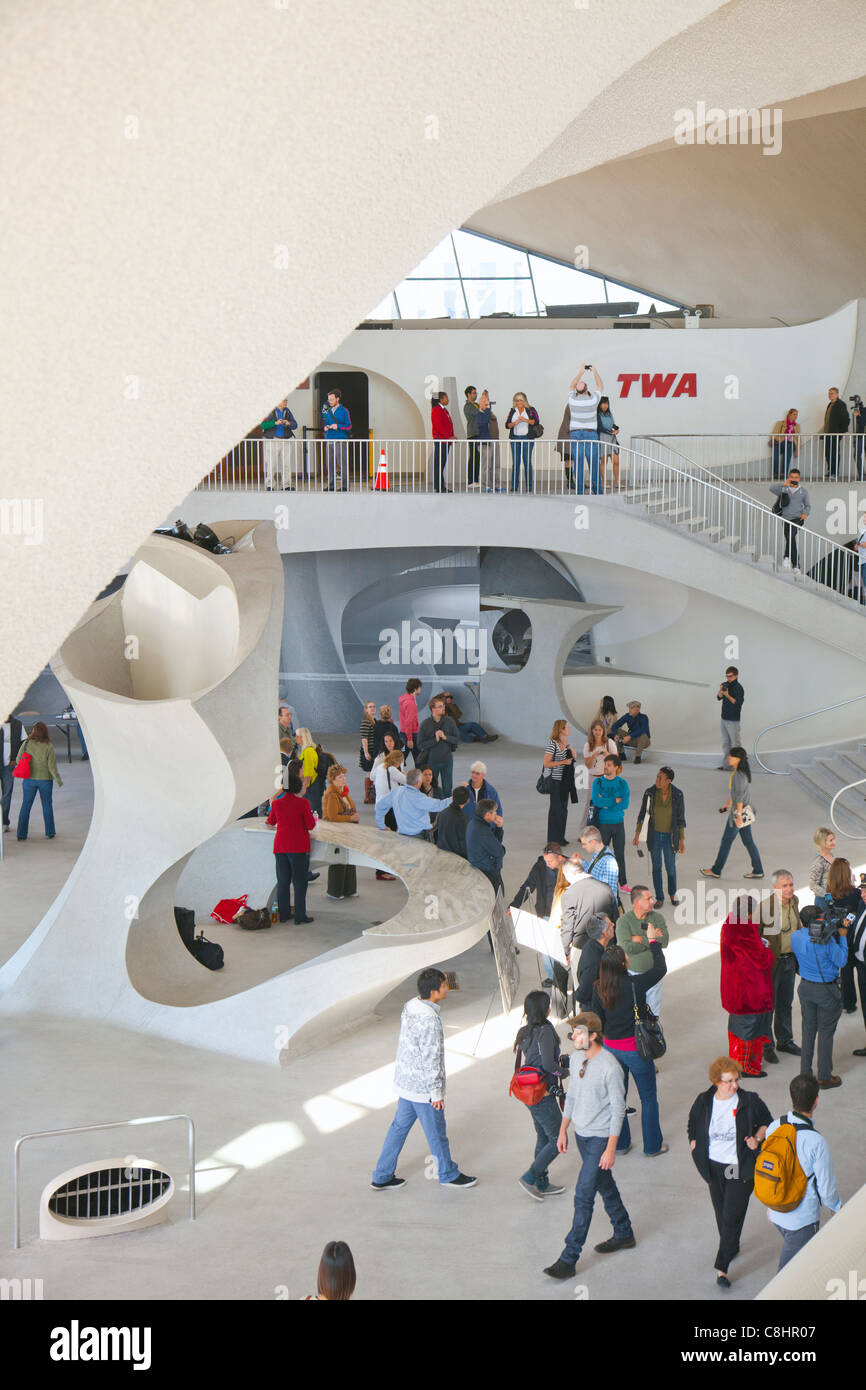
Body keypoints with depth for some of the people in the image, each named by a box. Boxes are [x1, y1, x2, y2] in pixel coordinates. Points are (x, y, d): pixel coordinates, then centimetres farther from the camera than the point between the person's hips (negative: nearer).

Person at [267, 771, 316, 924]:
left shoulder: (277, 803, 0)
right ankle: (300, 916, 3)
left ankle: (283, 914, 18)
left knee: (283, 881, 14)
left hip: (280, 847, 4)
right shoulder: (303, 802, -11)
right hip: (299, 847, -4)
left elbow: (271, 821, 18)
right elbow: (310, 825, -9)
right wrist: (313, 818, 12)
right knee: (299, 882, 3)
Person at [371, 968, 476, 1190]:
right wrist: (436, 1093, -15)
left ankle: (382, 1177, 26)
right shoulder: (429, 1020, -29)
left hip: (405, 1080, 9)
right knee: (436, 1132, 12)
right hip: (423, 1088, -9)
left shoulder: (409, 1006, -1)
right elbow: (430, 1059, -24)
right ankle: (448, 1174, 32)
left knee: (399, 1126, 18)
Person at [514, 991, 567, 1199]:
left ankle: (542, 1183, 26)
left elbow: (522, 1062, 10)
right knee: (557, 1141, 3)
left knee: (543, 1138, 19)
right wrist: (562, 1070, -6)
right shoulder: (545, 1031, -20)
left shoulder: (525, 1032, 6)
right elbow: (548, 1064, -25)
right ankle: (529, 1178, 2)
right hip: (543, 1095, -9)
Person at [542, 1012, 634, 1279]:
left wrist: (611, 1149, -18)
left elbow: (618, 1110, -18)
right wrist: (563, 1130, 15)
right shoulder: (579, 1059, 3)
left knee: (584, 1196, -8)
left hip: (600, 1138, -8)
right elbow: (571, 1096, 15)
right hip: (581, 1134, 8)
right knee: (605, 1186, 21)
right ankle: (624, 1234, 39)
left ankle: (569, 1260, -5)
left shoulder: (610, 1067, -21)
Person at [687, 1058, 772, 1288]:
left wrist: (758, 1137, -12)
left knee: (732, 1216, -6)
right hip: (714, 1167, 3)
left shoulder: (749, 1101, -10)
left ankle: (722, 1267, 0)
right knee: (721, 1214, 16)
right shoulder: (703, 1102, -4)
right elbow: (692, 1129, 12)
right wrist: (697, 1152, 2)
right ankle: (732, 1247, 41)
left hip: (741, 1169, -3)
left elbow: (767, 1122, 6)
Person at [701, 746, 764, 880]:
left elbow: (739, 797, -23)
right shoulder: (743, 772, 8)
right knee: (748, 841, 13)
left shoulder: (739, 775, -22)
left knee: (726, 841, 4)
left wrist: (738, 816, -22)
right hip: (743, 811, 9)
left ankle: (716, 870, 16)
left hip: (739, 811, -9)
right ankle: (758, 871, 16)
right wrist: (726, 804, 27)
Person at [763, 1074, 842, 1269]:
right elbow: (826, 1187, -17)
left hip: (776, 1214, 6)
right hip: (802, 1220, -6)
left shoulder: (774, 1128, -9)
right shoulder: (816, 1142, -29)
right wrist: (837, 1206, 6)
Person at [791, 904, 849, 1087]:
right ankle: (824, 1077, 14)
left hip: (806, 988, 5)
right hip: (826, 990, -5)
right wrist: (842, 937, -5)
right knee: (826, 1032, 6)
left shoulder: (795, 937, -6)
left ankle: (806, 1074, 23)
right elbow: (841, 961, -14)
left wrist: (829, 928, 8)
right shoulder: (826, 940, -23)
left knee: (808, 1030, 16)